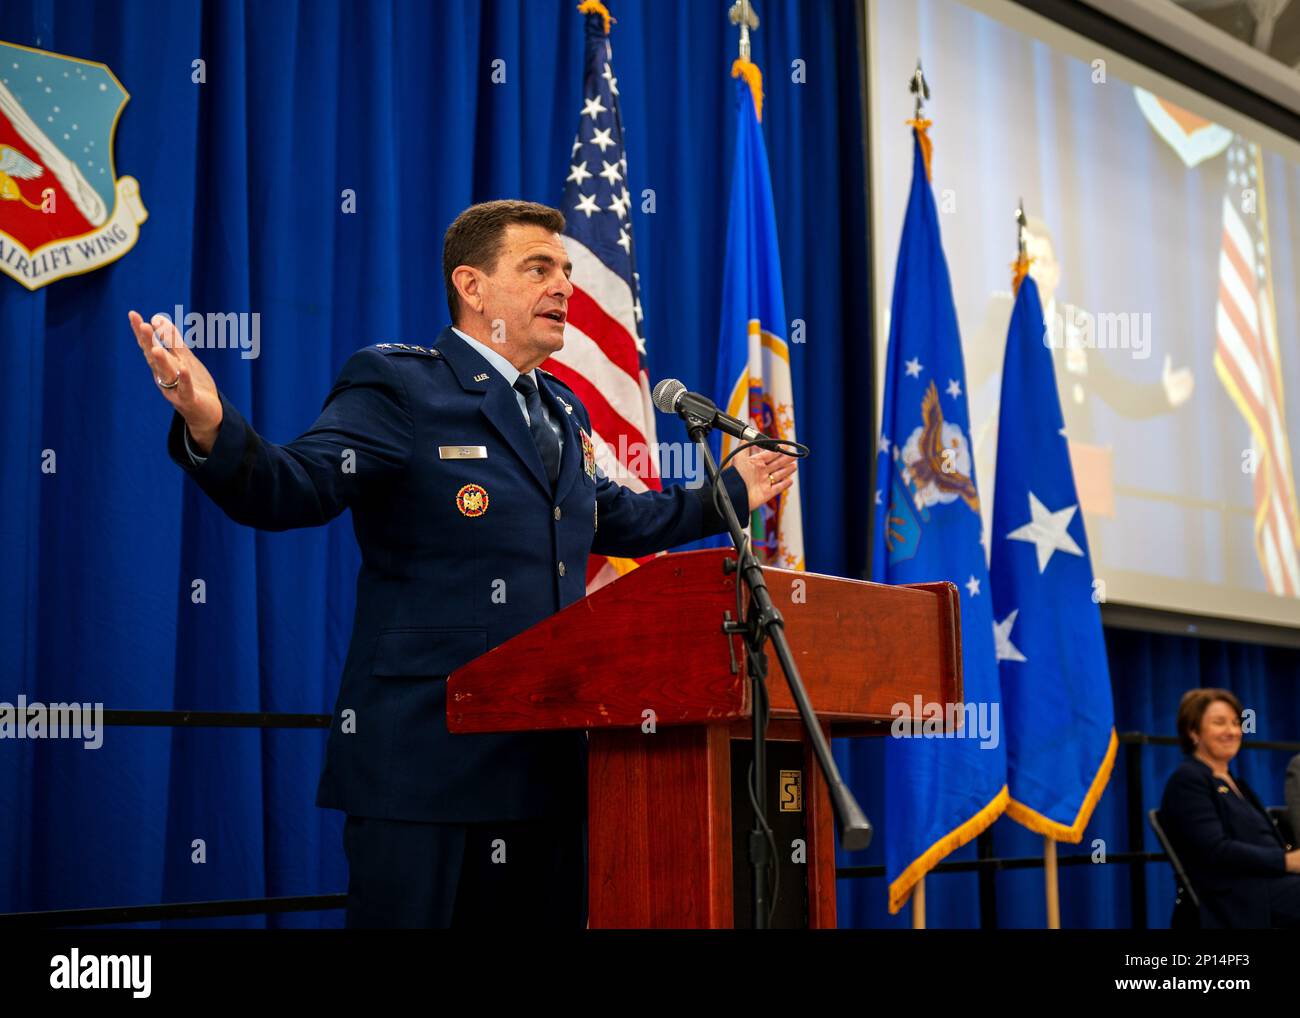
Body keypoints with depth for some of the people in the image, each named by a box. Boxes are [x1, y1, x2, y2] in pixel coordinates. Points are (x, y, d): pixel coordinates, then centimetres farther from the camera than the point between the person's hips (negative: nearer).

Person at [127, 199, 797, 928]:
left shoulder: (563, 411, 17)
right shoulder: (396, 386, -6)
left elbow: (609, 516, 33)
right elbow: (289, 491, -17)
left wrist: (729, 494, 37)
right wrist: (212, 429, -37)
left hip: (548, 761, 7)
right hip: (429, 757, -7)